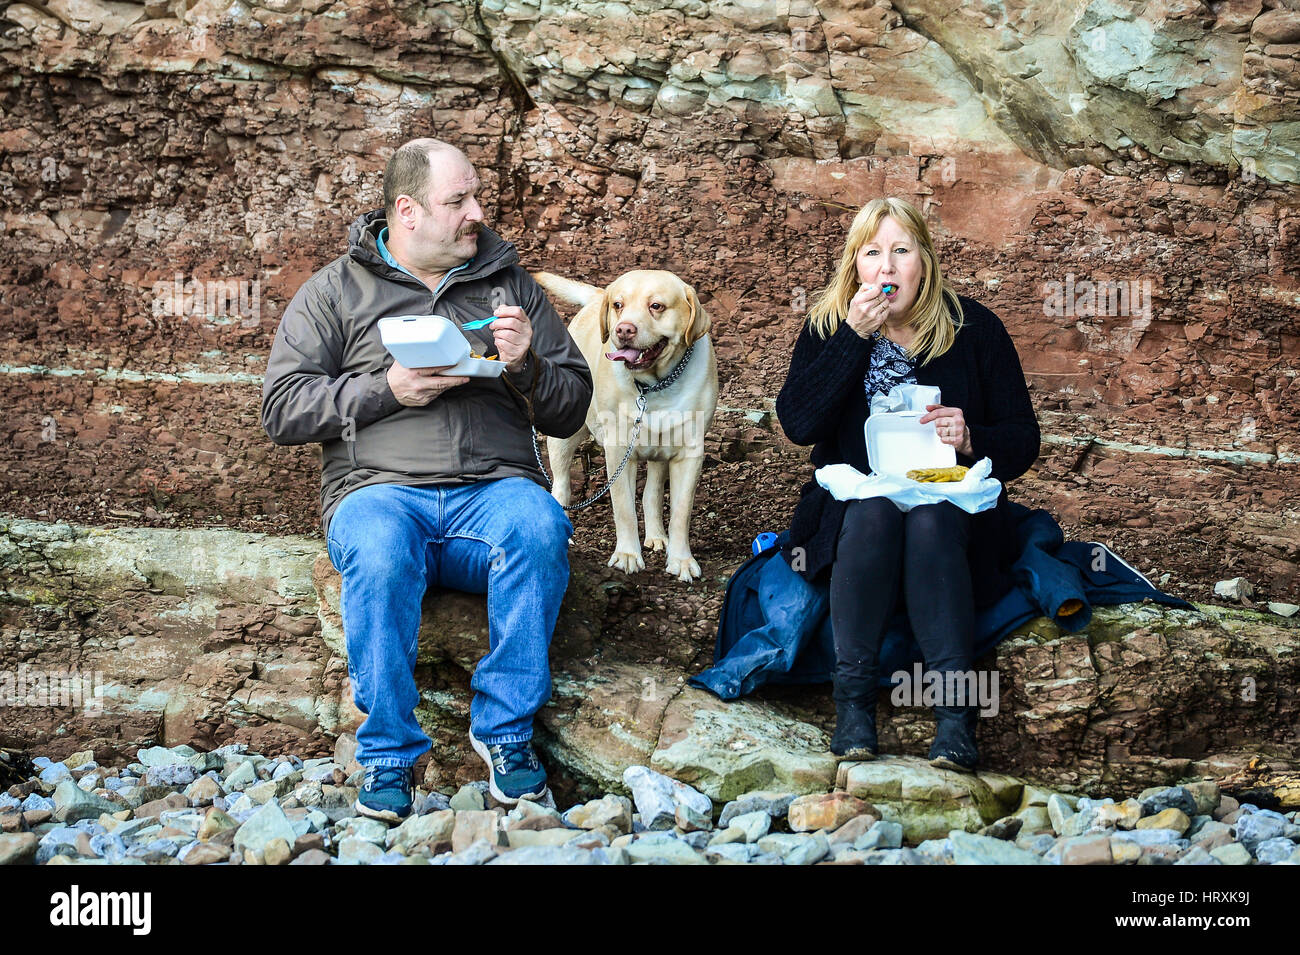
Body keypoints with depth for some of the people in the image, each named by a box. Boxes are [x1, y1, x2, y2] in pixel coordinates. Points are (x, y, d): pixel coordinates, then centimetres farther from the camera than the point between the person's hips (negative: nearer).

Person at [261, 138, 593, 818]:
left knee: (538, 527, -34)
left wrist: (526, 367, -3)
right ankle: (388, 752, -22)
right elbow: (282, 411, 4)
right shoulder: (336, 291, 13)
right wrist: (386, 389, -8)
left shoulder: (509, 285, 21)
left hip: (493, 487, 2)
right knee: (379, 551, -37)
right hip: (380, 488, -1)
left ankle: (504, 727, -20)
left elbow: (571, 410, 19)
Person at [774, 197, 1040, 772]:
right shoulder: (827, 327, 4)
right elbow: (797, 424, -12)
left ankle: (954, 706, -44)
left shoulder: (973, 327, 3)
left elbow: (1023, 440, 3)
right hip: (852, 503, 1)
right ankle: (853, 698, -38)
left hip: (952, 505, 0)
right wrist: (853, 337, -18)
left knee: (930, 520, -35)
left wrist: (972, 440, -19)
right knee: (872, 512, -34)